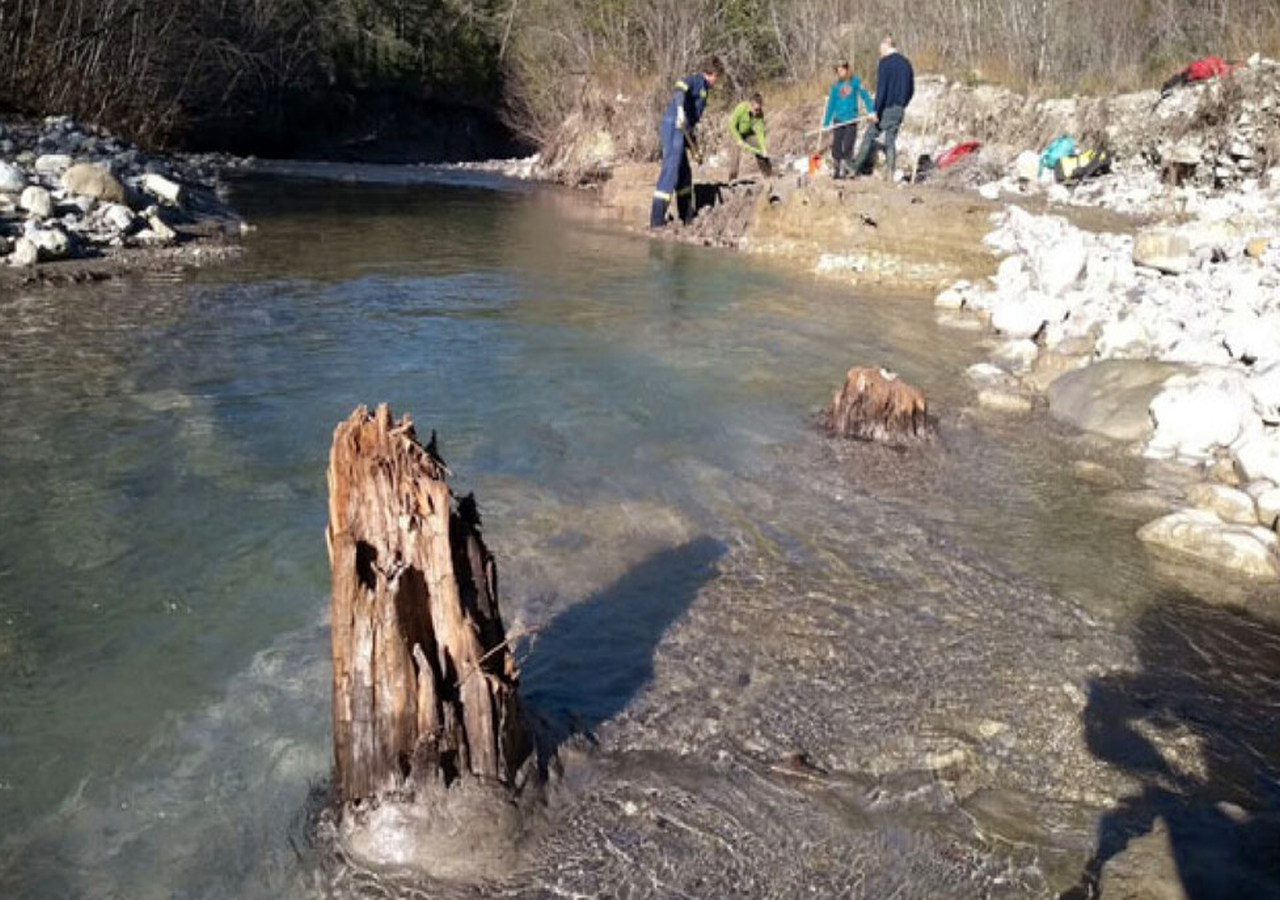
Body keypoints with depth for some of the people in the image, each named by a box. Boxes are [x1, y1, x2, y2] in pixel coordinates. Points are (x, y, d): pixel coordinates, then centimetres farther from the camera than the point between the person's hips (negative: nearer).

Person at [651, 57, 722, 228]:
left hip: (681, 130, 10)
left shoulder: (702, 89, 27)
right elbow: (680, 87, -24)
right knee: (671, 171, -15)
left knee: (684, 174, 17)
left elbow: (693, 120, 32)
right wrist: (680, 109, -40)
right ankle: (657, 219, -20)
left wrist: (695, 148, 33)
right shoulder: (697, 80, -1)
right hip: (674, 128, -10)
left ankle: (687, 216, 27)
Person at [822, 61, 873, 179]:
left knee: (848, 147, -7)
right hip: (838, 120, 2)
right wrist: (826, 123, 5)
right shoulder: (835, 86, 4)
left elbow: (865, 96, -4)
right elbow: (831, 105, 7)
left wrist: (871, 112, -16)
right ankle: (838, 171, 7)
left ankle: (847, 168, 2)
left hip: (851, 120, -2)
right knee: (836, 147, -1)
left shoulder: (855, 81, -1)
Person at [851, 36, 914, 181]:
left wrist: (876, 111, -17)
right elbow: (911, 89, 17)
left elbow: (881, 88, -17)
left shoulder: (885, 62, -9)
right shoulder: (906, 64, 12)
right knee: (891, 141, 9)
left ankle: (856, 169, 7)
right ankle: (889, 175, 4)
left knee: (869, 137, 5)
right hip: (899, 110, 6)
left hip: (886, 109, -6)